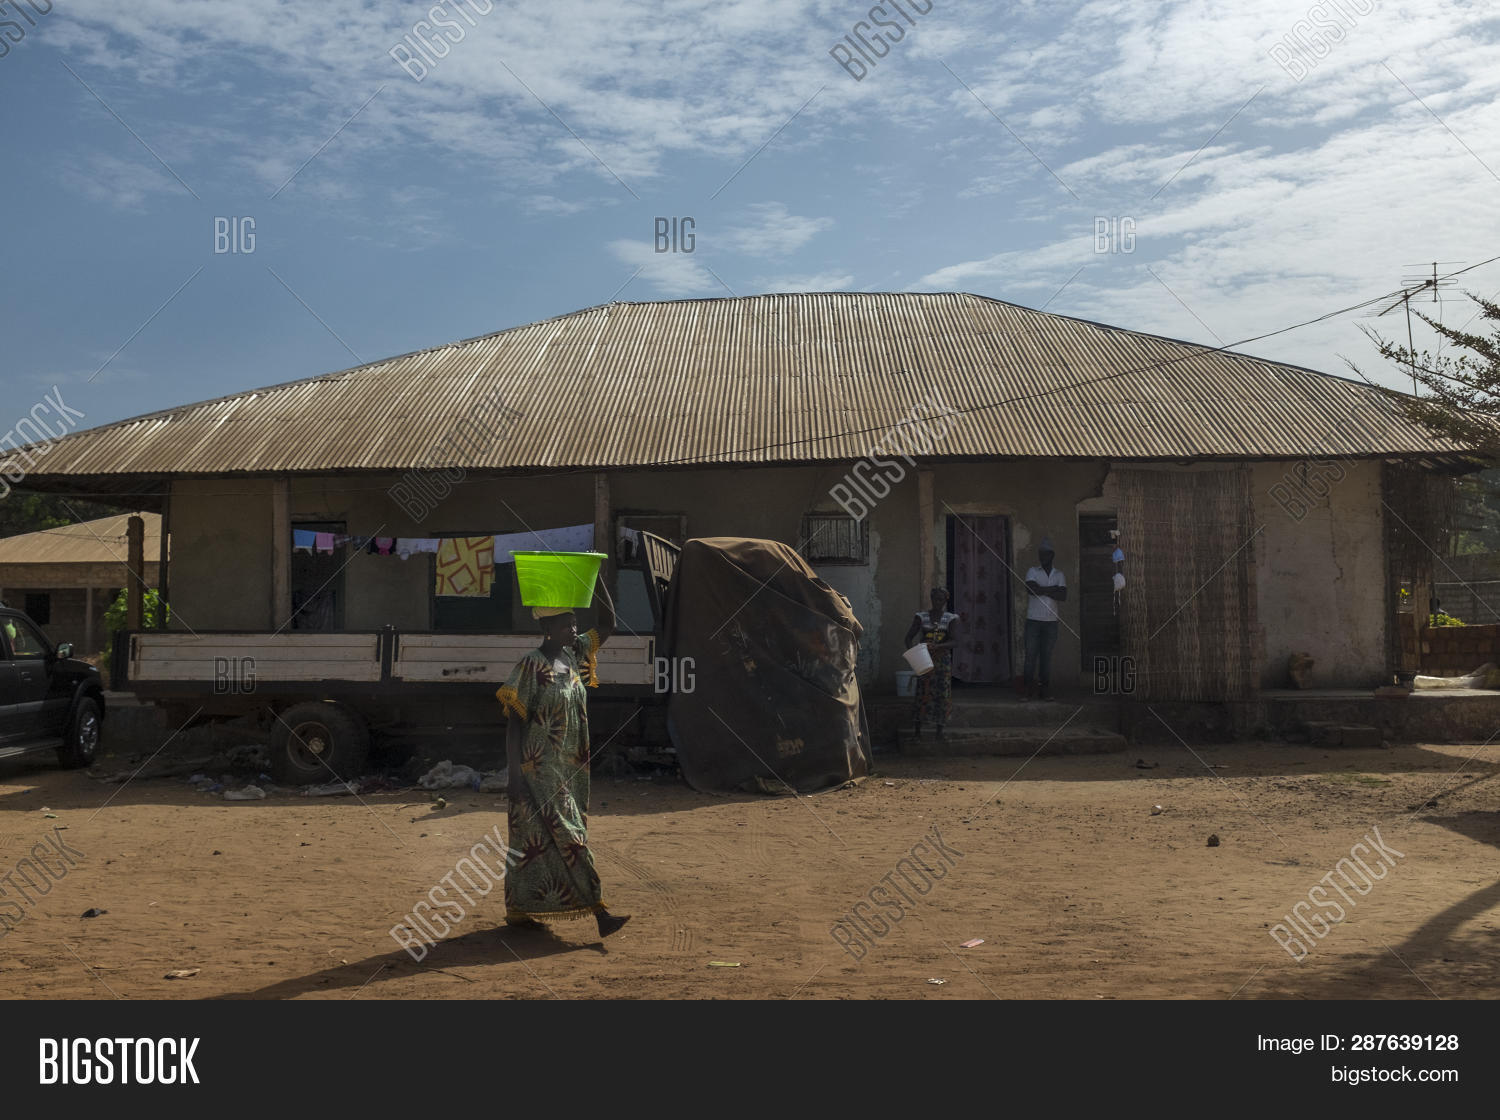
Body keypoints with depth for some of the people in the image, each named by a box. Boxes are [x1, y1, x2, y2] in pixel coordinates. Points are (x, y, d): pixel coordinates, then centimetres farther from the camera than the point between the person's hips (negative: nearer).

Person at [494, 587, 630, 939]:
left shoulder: (574, 655, 8)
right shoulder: (532, 665, -13)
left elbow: (607, 624, 11)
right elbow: (513, 721, -14)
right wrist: (515, 774, -18)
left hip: (569, 770, 8)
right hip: (541, 771, -8)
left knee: (534, 839, 13)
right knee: (566, 836, -7)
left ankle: (518, 910, 21)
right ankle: (598, 909, -6)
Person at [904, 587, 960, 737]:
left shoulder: (951, 618, 0)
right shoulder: (921, 617, 3)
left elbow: (954, 642, -10)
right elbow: (909, 637, 0)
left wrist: (937, 646, -27)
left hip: (943, 659, 0)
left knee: (942, 693, -1)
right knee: (921, 693, -6)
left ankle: (940, 729, 10)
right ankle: (918, 729, 2)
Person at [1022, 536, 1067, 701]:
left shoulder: (1058, 574, 11)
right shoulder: (1032, 571, 5)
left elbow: (1063, 595, -3)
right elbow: (1032, 589, -15)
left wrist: (1042, 590, -8)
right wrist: (1052, 589, -7)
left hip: (1051, 621, 2)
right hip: (1033, 620, -2)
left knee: (1047, 656, 3)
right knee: (1031, 655, -4)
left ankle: (1045, 691, 7)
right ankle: (1026, 691, -2)